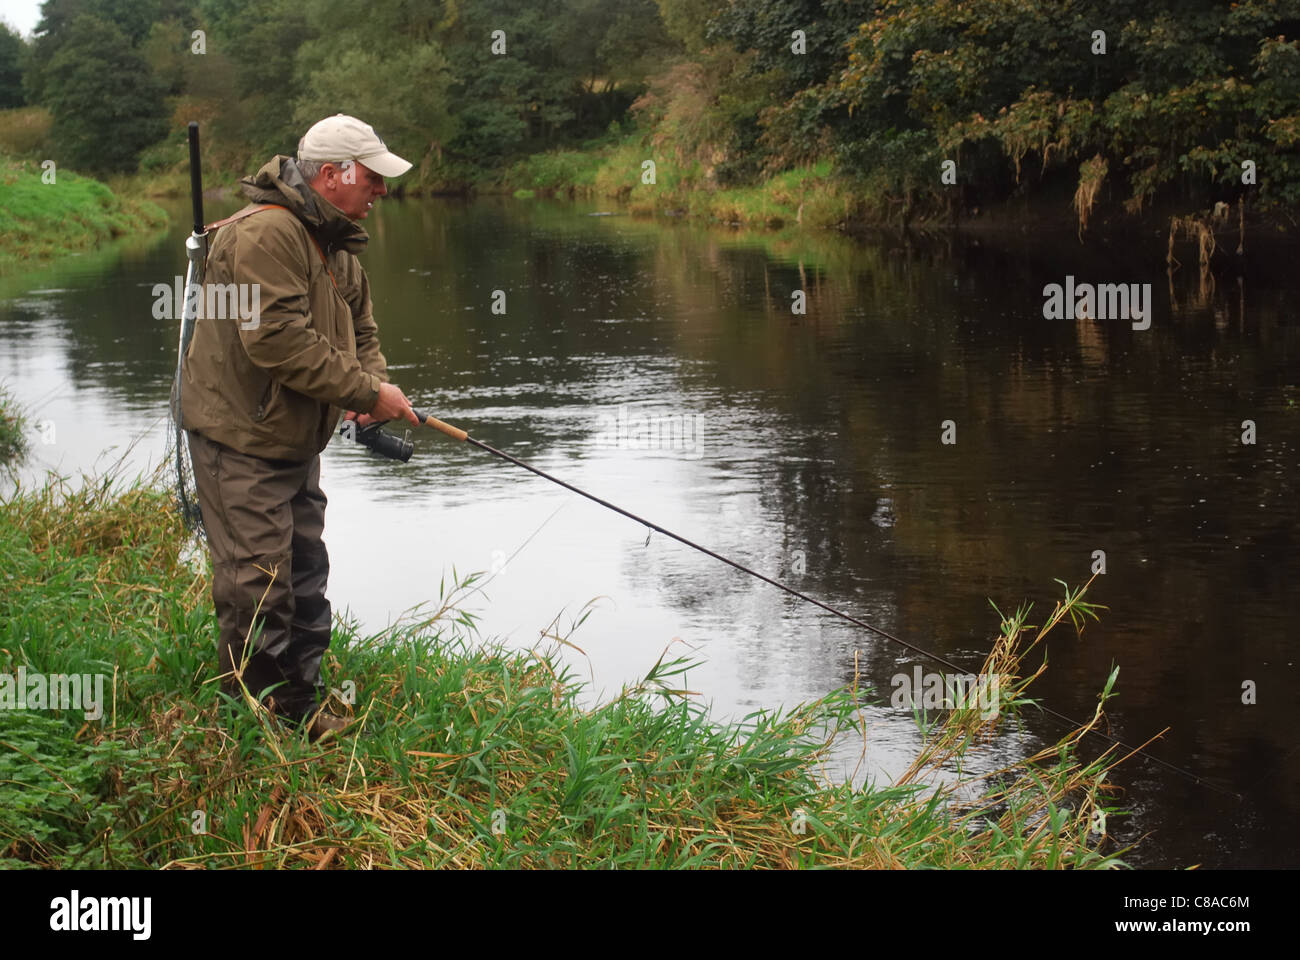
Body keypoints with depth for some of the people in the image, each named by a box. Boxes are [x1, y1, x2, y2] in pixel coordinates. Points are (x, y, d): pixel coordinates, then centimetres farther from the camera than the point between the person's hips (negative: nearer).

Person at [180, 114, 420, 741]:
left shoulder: (335, 243, 12)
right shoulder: (266, 233, -23)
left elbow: (360, 329, 17)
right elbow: (278, 341, -30)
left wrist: (372, 386, -5)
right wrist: (366, 392, -24)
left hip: (297, 441, 10)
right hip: (240, 437, -10)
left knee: (305, 578, 16)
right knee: (259, 587, -8)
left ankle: (300, 711, 27)